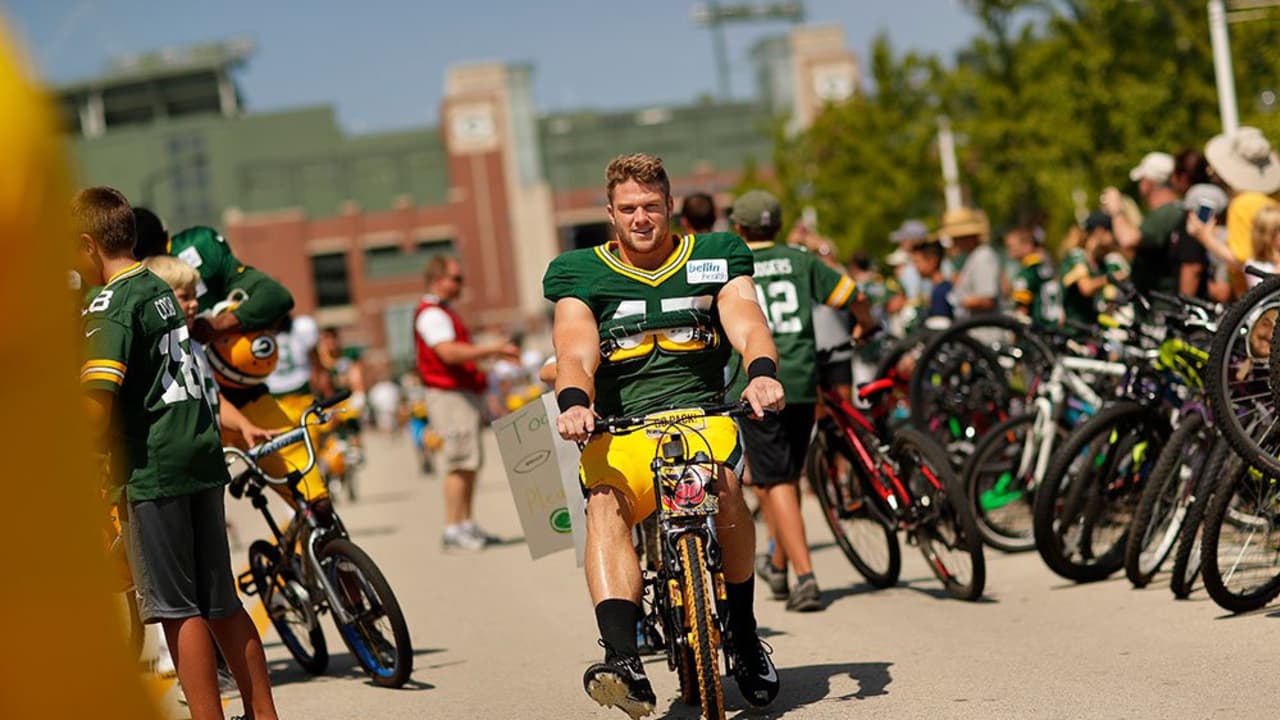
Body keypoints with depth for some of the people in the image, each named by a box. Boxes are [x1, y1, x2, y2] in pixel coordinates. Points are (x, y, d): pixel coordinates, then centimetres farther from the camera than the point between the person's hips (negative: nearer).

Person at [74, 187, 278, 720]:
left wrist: (97, 455, -6)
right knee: (221, 602, 13)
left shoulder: (110, 305, -12)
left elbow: (98, 397, -21)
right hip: (203, 456, 8)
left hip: (154, 469, -8)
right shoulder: (162, 289, 14)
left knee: (178, 609, -1)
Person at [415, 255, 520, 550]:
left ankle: (466, 525, 17)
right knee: (460, 464, -12)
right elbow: (449, 352, -25)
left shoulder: (446, 311, 22)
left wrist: (494, 353, 18)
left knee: (469, 465, 12)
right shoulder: (431, 313, -13)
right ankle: (453, 529, -11)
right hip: (449, 395, -11)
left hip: (465, 392, 11)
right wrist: (490, 349, -23)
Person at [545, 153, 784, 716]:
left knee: (724, 481, -33)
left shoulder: (713, 258, 12)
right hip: (621, 432, 0)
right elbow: (576, 351, -6)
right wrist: (574, 402, -29)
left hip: (703, 415, 0)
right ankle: (624, 661, -47)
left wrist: (762, 372, -28)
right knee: (605, 502, -33)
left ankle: (742, 629, -10)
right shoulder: (582, 274, 10)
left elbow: (746, 323, -4)